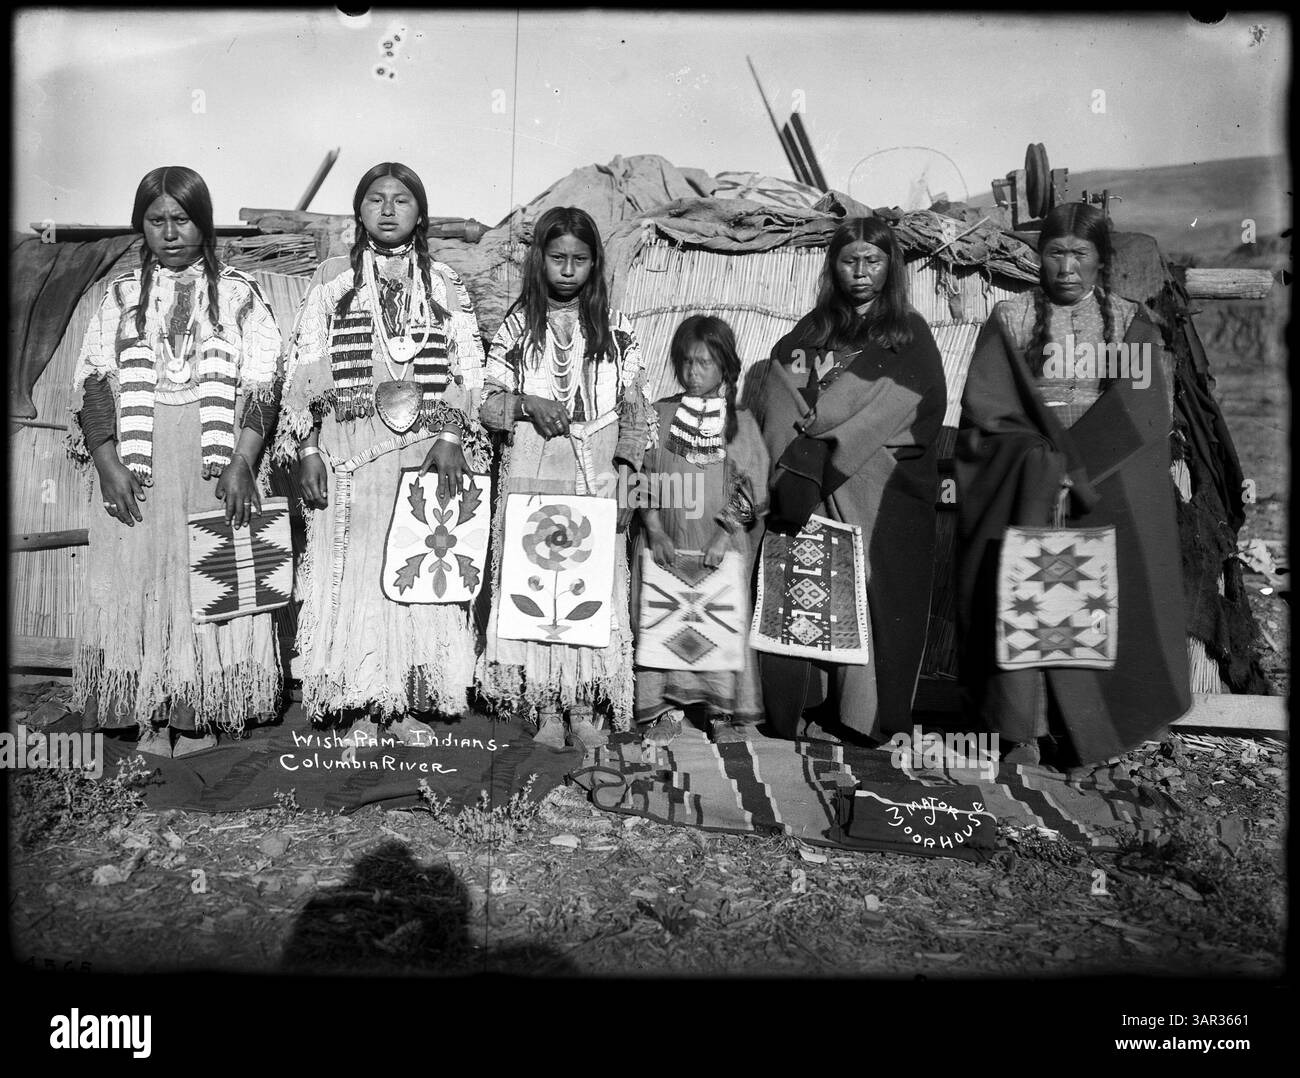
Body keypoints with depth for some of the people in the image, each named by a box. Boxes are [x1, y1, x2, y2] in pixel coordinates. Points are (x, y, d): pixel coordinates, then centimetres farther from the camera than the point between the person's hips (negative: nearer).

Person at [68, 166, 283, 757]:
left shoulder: (238, 292, 7)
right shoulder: (122, 294, 12)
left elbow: (263, 382, -2)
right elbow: (93, 379, 6)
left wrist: (241, 463, -14)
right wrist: (108, 463, -8)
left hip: (216, 460, -2)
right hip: (136, 463, 2)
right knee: (136, 580, 0)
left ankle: (201, 712, 9)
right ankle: (153, 714, 10)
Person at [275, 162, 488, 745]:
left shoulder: (445, 283, 11)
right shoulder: (332, 278, 8)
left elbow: (468, 368, 4)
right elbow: (303, 368, 4)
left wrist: (451, 438, -9)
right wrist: (306, 447, -5)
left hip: (426, 450, 1)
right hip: (349, 453, -1)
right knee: (351, 572, -1)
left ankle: (406, 706, 13)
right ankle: (360, 709, 10)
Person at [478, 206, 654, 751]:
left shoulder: (615, 329, 7)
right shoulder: (517, 327, 7)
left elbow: (636, 412, 5)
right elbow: (487, 404, 6)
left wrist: (625, 480, -4)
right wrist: (527, 404, -13)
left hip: (597, 480, 0)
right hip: (529, 478, 0)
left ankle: (583, 707, 10)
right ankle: (544, 706, 9)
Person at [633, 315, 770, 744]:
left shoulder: (740, 422, 3)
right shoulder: (660, 415, 5)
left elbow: (751, 490, 0)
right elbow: (644, 480, 2)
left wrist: (724, 535, -11)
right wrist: (655, 532, -9)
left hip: (722, 545, -1)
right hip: (664, 542, 1)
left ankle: (725, 711, 12)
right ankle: (666, 707, 12)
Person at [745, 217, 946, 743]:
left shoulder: (909, 334, 10)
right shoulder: (809, 332, 17)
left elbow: (904, 411, -5)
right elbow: (775, 399, 3)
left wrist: (815, 455, -14)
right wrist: (794, 471, -14)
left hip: (881, 489, -2)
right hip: (808, 485, 2)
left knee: (873, 589, -6)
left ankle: (865, 713, 1)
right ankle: (804, 704, 1)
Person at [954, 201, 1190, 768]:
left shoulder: (1131, 323, 11)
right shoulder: (1010, 319, 9)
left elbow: (1141, 414, -1)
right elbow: (985, 411, 1)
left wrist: (1075, 460, -15)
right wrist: (1045, 454, -12)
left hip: (1106, 481, 1)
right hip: (1025, 476, -1)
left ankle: (1086, 731, -2)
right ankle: (1023, 731, -16)